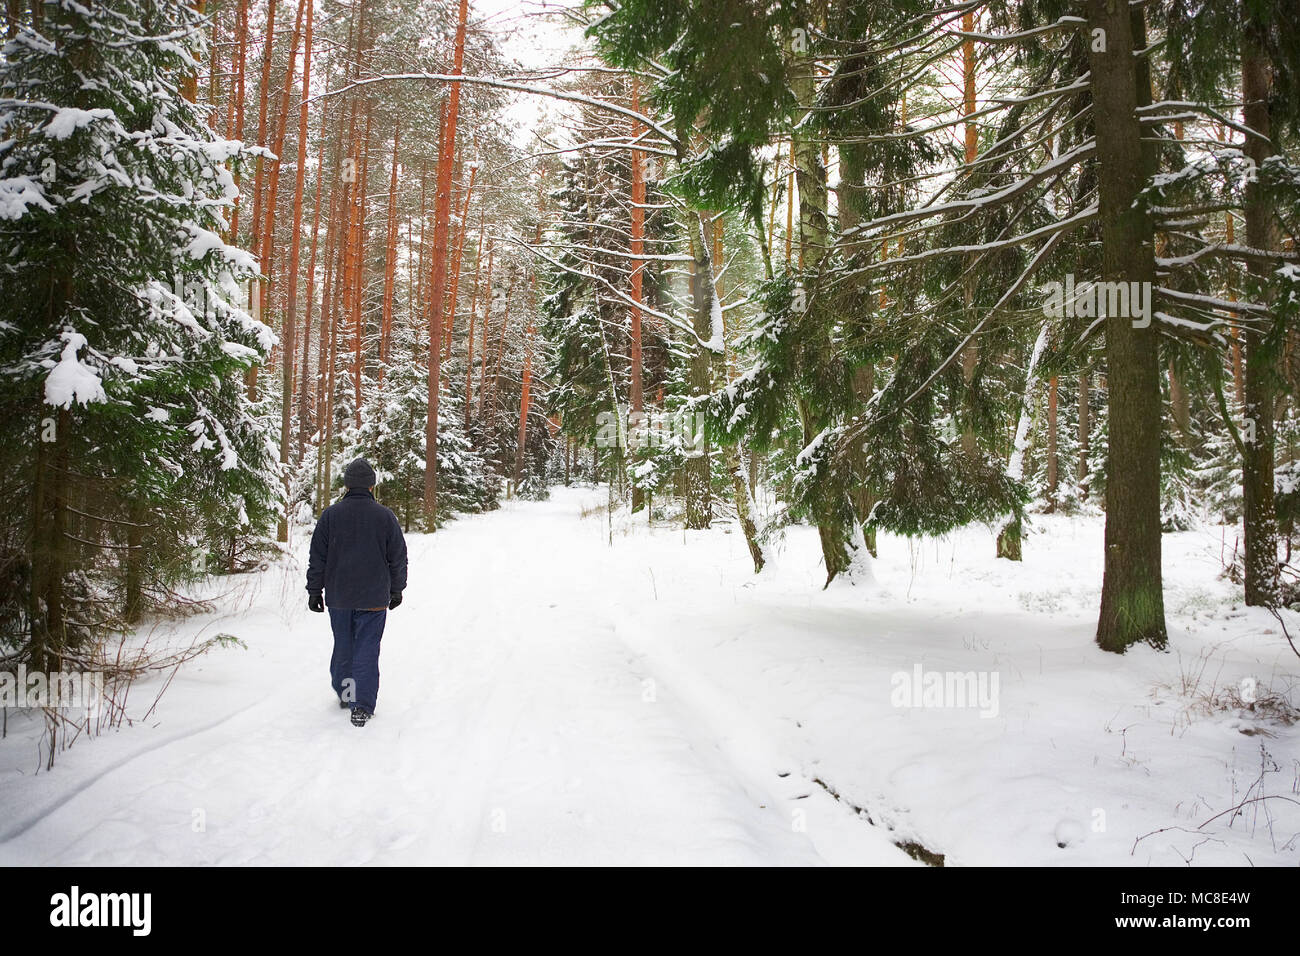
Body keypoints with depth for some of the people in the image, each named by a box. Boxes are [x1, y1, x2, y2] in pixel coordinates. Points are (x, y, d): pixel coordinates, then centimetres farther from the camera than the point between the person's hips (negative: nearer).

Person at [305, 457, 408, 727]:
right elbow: (398, 558, 2)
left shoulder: (330, 515, -4)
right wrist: (396, 590, 14)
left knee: (343, 646, 18)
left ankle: (344, 693, 32)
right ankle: (362, 707, -3)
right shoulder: (385, 516, -5)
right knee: (367, 650, 1)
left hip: (338, 596, 2)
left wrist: (314, 590, 9)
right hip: (373, 598, -2)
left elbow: (317, 557, 0)